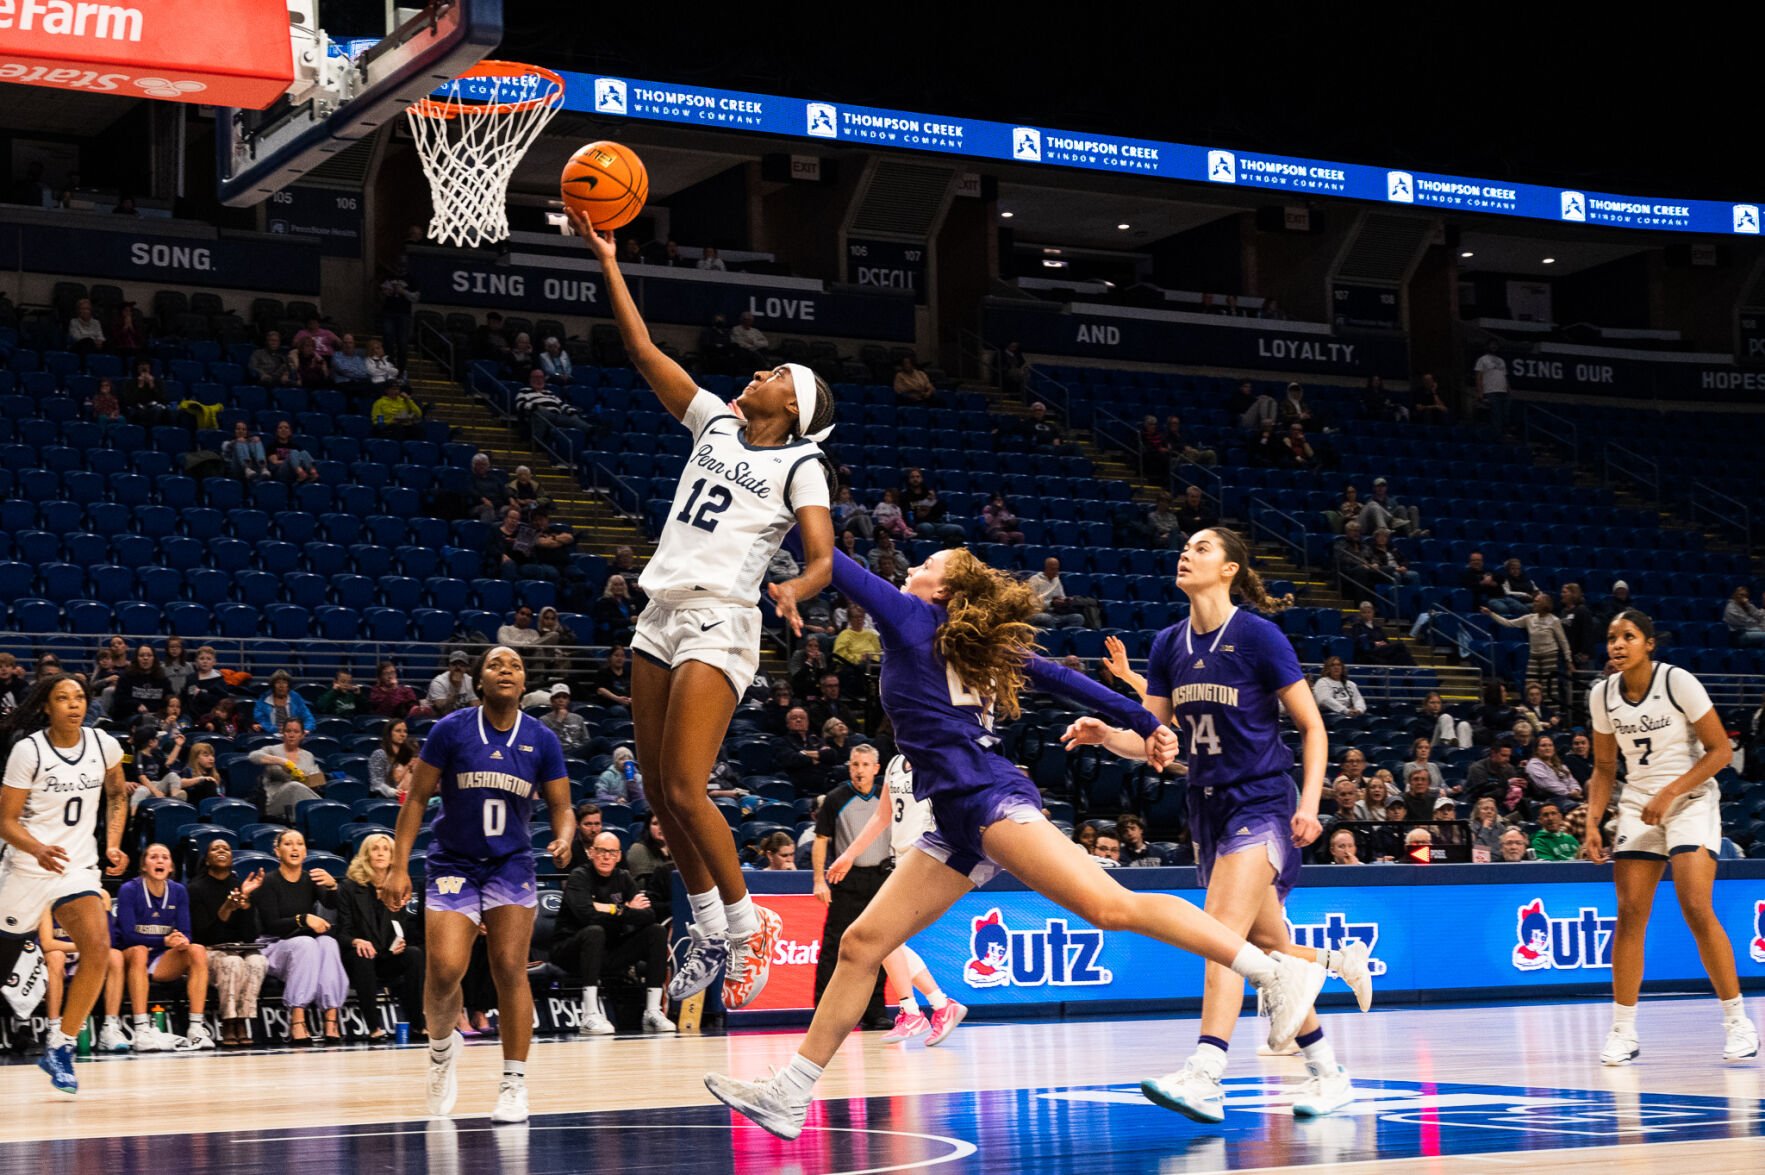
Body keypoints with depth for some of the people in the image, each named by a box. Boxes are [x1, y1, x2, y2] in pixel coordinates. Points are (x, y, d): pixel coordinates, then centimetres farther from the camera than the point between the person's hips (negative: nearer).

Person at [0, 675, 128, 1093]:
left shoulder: (103, 745, -1)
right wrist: (39, 849, -28)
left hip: (79, 866, 3)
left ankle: (59, 1049, -9)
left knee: (98, 948, -20)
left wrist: (113, 845, 5)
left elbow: (116, 796, 19)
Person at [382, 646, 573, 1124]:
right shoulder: (451, 730, -7)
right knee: (444, 971, -14)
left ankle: (515, 1084, 0)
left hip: (512, 865, 1)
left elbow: (561, 807, 3)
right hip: (453, 865, -1)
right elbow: (417, 798, -3)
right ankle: (442, 1046, 18)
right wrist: (399, 866, -8)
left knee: (510, 970, -8)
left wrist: (564, 838, -20)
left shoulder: (541, 740, -2)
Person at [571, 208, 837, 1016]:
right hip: (662, 616, 7)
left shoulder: (800, 466, 0)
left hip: (720, 624, -6)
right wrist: (608, 262, 8)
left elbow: (824, 558, -11)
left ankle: (747, 923, 4)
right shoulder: (715, 422, 14)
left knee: (684, 789, -13)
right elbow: (645, 353, 12)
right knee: (658, 790, 8)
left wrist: (794, 591, -33)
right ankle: (710, 928, 21)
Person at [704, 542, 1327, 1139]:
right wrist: (1145, 725, 17)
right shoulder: (975, 642, 23)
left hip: (988, 798, -10)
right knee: (861, 944, 4)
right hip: (960, 823, 10)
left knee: (1109, 906, -19)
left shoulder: (912, 616, 3)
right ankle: (788, 1094, 3)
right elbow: (1062, 677, 18)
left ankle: (1277, 971, -22)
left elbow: (832, 561, 4)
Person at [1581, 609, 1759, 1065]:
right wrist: (1592, 823, -1)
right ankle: (1623, 1031, 1)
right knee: (1629, 915, -5)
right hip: (1638, 806, 4)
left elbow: (1721, 750, -11)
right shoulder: (1602, 695, 2)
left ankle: (1737, 1021, -5)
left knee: (1696, 909, -17)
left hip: (1690, 801, -4)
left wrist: (1669, 793, -19)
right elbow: (1604, 768, 11)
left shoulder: (1677, 682, -13)